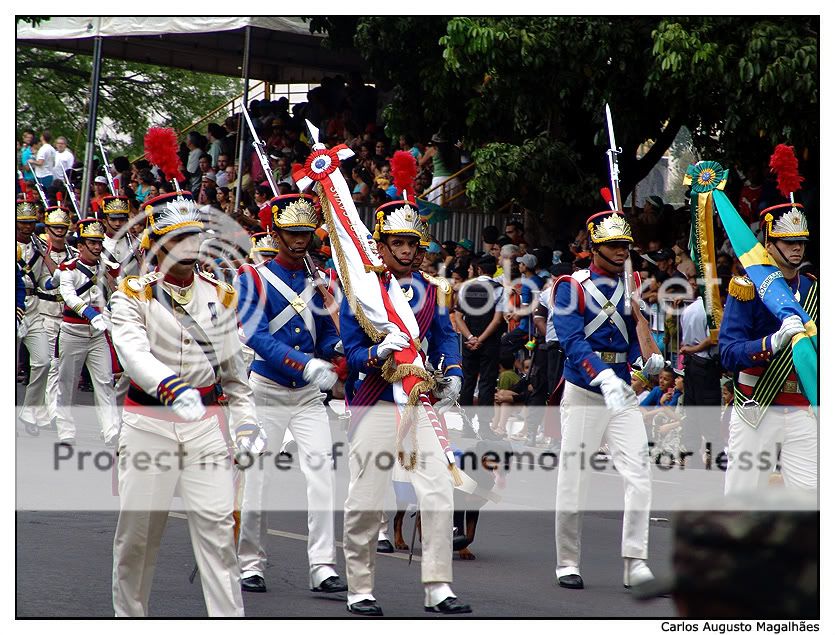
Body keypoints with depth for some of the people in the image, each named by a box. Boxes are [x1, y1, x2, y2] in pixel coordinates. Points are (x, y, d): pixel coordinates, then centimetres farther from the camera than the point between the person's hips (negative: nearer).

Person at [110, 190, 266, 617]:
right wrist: (172, 388, -39)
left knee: (217, 523, -7)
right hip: (147, 419, -2)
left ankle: (229, 618, -6)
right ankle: (129, 616, 19)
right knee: (138, 527, 3)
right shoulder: (133, 294, -4)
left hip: (204, 420, 2)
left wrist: (245, 419, 8)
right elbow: (133, 352, -22)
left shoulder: (219, 295, 9)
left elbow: (232, 365, 16)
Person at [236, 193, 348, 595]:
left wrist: (338, 346, -11)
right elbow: (256, 336, -18)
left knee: (321, 468, -11)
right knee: (256, 477, 1)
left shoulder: (320, 280, 11)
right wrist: (305, 364, -31)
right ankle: (251, 564, 14)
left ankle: (323, 566, -14)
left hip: (309, 395, 3)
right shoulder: (255, 278, -4)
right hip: (266, 391, -3)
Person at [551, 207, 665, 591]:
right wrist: (604, 377, -34)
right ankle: (567, 564, 14)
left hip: (623, 394, 4)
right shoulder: (572, 287, -4)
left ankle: (635, 563, -10)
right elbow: (572, 340, -19)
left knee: (639, 478, -10)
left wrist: (649, 360, -13)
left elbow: (635, 341, 11)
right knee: (573, 482, 2)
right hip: (583, 395, -4)